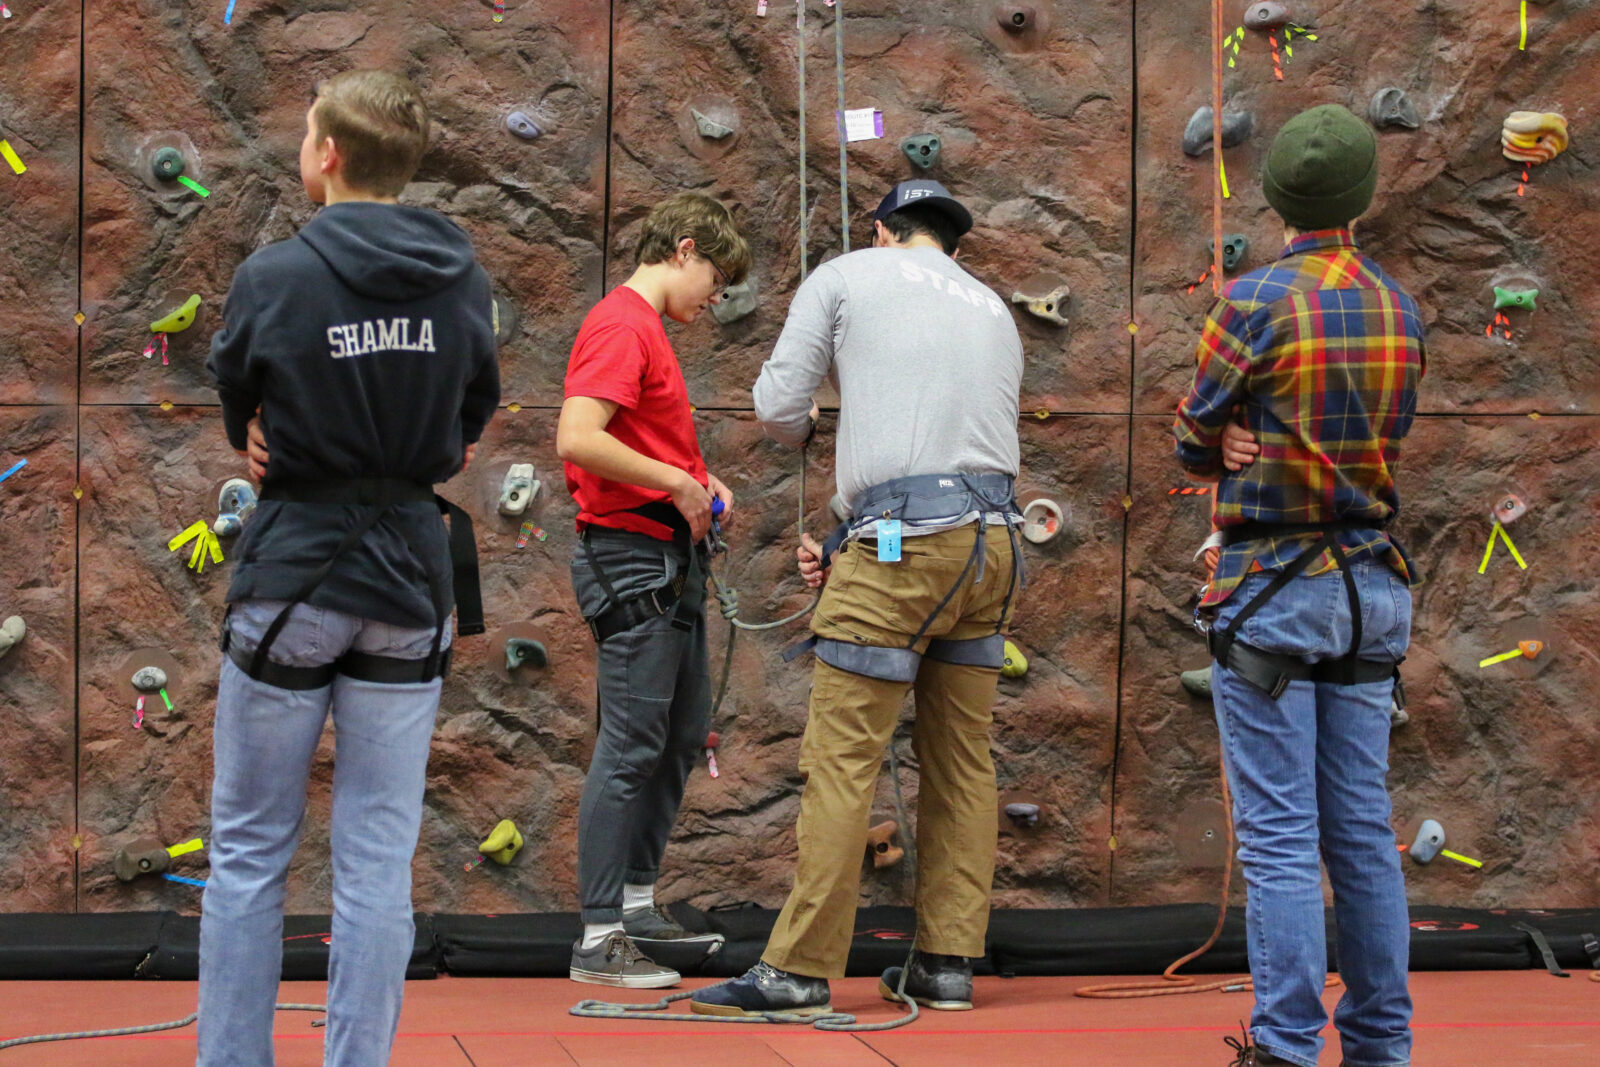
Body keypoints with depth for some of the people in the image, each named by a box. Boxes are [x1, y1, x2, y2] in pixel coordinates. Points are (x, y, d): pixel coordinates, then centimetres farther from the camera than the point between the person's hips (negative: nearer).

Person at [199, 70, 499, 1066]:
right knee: (379, 861, 7)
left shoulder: (274, 276, -11)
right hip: (412, 579, 3)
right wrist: (406, 456, 9)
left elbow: (237, 412, 3)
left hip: (291, 575, -3)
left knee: (249, 852, 8)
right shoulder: (462, 275, -1)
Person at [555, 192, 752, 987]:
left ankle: (637, 901, 27)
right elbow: (577, 439, -26)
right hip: (632, 556, -11)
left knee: (684, 733, 17)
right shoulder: (621, 325, -14)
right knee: (632, 744, -7)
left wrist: (697, 480, 9)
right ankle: (599, 938, -1)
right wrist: (677, 482, -19)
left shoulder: (644, 327, 18)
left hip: (669, 561, 11)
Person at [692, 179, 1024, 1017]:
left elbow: (776, 406, 3)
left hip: (908, 540, -6)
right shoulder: (992, 311, 24)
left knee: (841, 757, -5)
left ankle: (800, 969, -5)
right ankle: (947, 963, 13)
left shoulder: (848, 275, 8)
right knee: (961, 759, 10)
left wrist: (803, 431, 29)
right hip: (993, 540, 6)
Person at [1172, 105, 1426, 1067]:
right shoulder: (1399, 310, 6)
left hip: (1273, 589, -6)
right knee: (1362, 829, 11)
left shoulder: (1255, 302, -11)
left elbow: (1195, 445, -3)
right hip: (1374, 584, 6)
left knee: (1280, 836, -4)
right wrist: (1268, 451, 2)